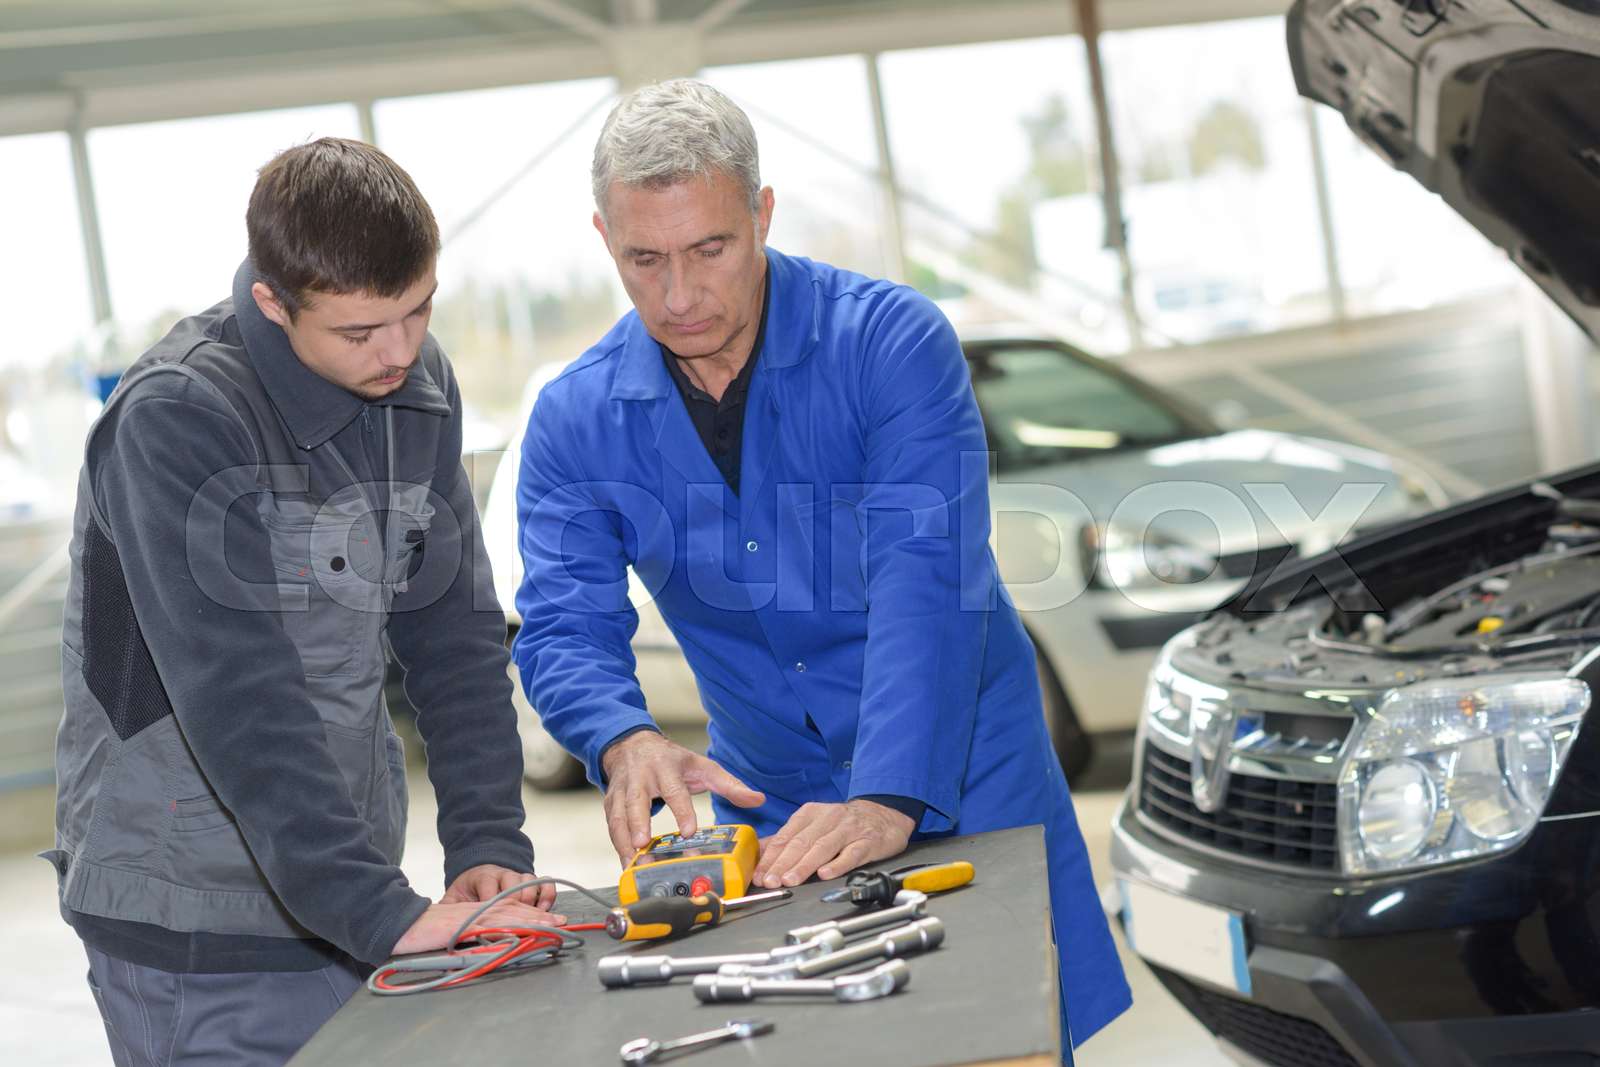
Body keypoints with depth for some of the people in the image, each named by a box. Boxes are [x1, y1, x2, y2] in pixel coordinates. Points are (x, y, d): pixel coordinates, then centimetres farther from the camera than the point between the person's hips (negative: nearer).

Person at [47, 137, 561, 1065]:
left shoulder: (419, 383, 0)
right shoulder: (174, 420, -19)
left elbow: (458, 640, 2)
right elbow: (238, 707, -26)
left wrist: (489, 847, -8)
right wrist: (386, 915, -29)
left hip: (349, 905, 6)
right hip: (195, 941, -6)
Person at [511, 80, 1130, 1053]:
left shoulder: (890, 341, -18)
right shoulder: (577, 421, -5)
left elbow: (926, 587, -27)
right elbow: (563, 630, -10)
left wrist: (889, 802, -38)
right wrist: (627, 742, -33)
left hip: (958, 782, -2)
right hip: (769, 809, 3)